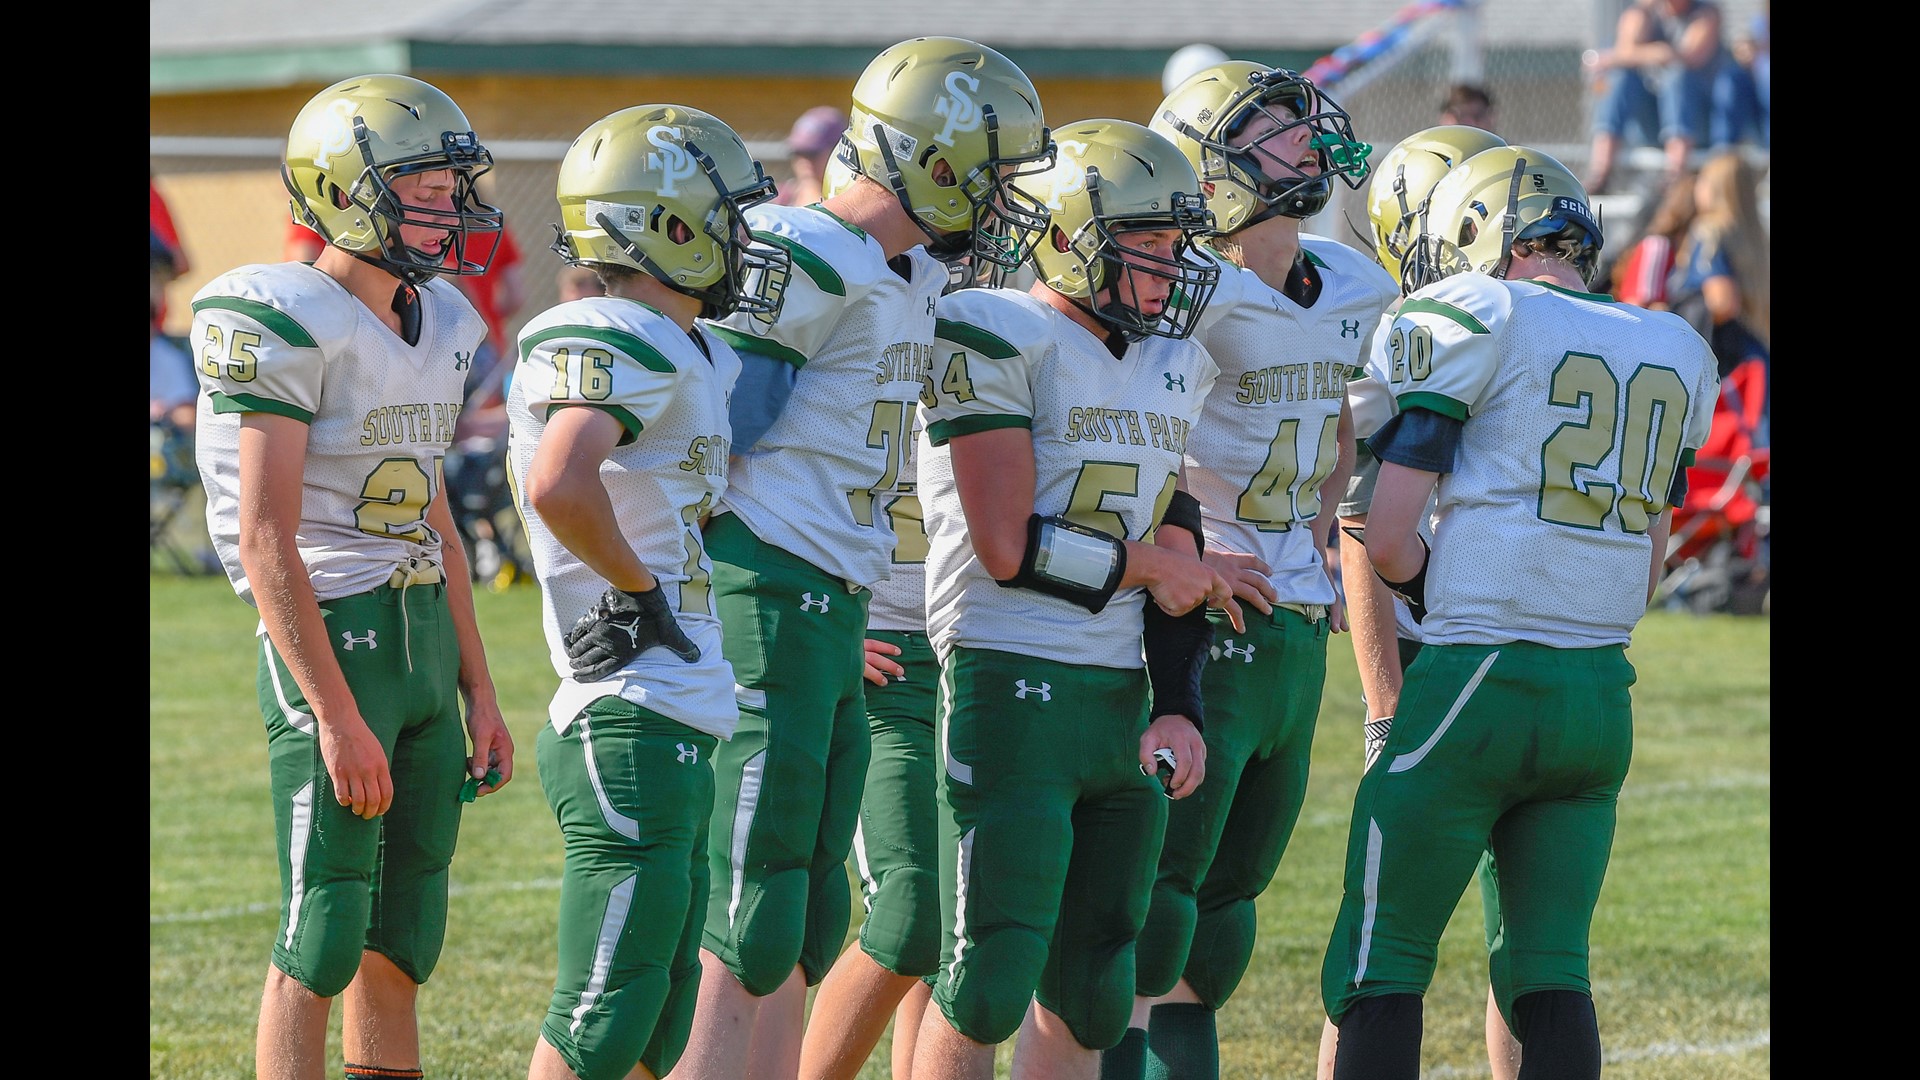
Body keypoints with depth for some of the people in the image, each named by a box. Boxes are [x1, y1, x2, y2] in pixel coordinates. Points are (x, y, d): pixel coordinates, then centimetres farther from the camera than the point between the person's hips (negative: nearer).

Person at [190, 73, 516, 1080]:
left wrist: (478, 691, 17)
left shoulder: (432, 324, 12)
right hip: (331, 642, -8)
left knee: (400, 946, 11)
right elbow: (265, 542, -17)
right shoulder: (280, 325, -14)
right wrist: (335, 717, -20)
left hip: (425, 640, 8)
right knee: (324, 941, -7)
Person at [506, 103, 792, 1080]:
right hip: (632, 731, -10)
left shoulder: (698, 358, 17)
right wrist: (639, 586, -18)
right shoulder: (611, 344, -14)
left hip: (678, 738, 10)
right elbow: (559, 487, -32)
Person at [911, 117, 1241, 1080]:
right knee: (987, 984, -8)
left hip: (1123, 701, 7)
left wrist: (1180, 706, 0)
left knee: (1088, 994, 10)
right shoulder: (999, 341, -8)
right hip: (1010, 685, -7)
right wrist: (1141, 564, 0)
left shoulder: (1173, 364, 15)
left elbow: (1177, 559, 12)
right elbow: (1008, 547, -13)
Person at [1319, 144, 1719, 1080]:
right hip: (1602, 689, 6)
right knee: (1549, 967, 11)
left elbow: (1387, 538, -7)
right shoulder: (1678, 355, 13)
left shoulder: (1475, 321, -5)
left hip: (1477, 685, -6)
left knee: (1380, 964, 1)